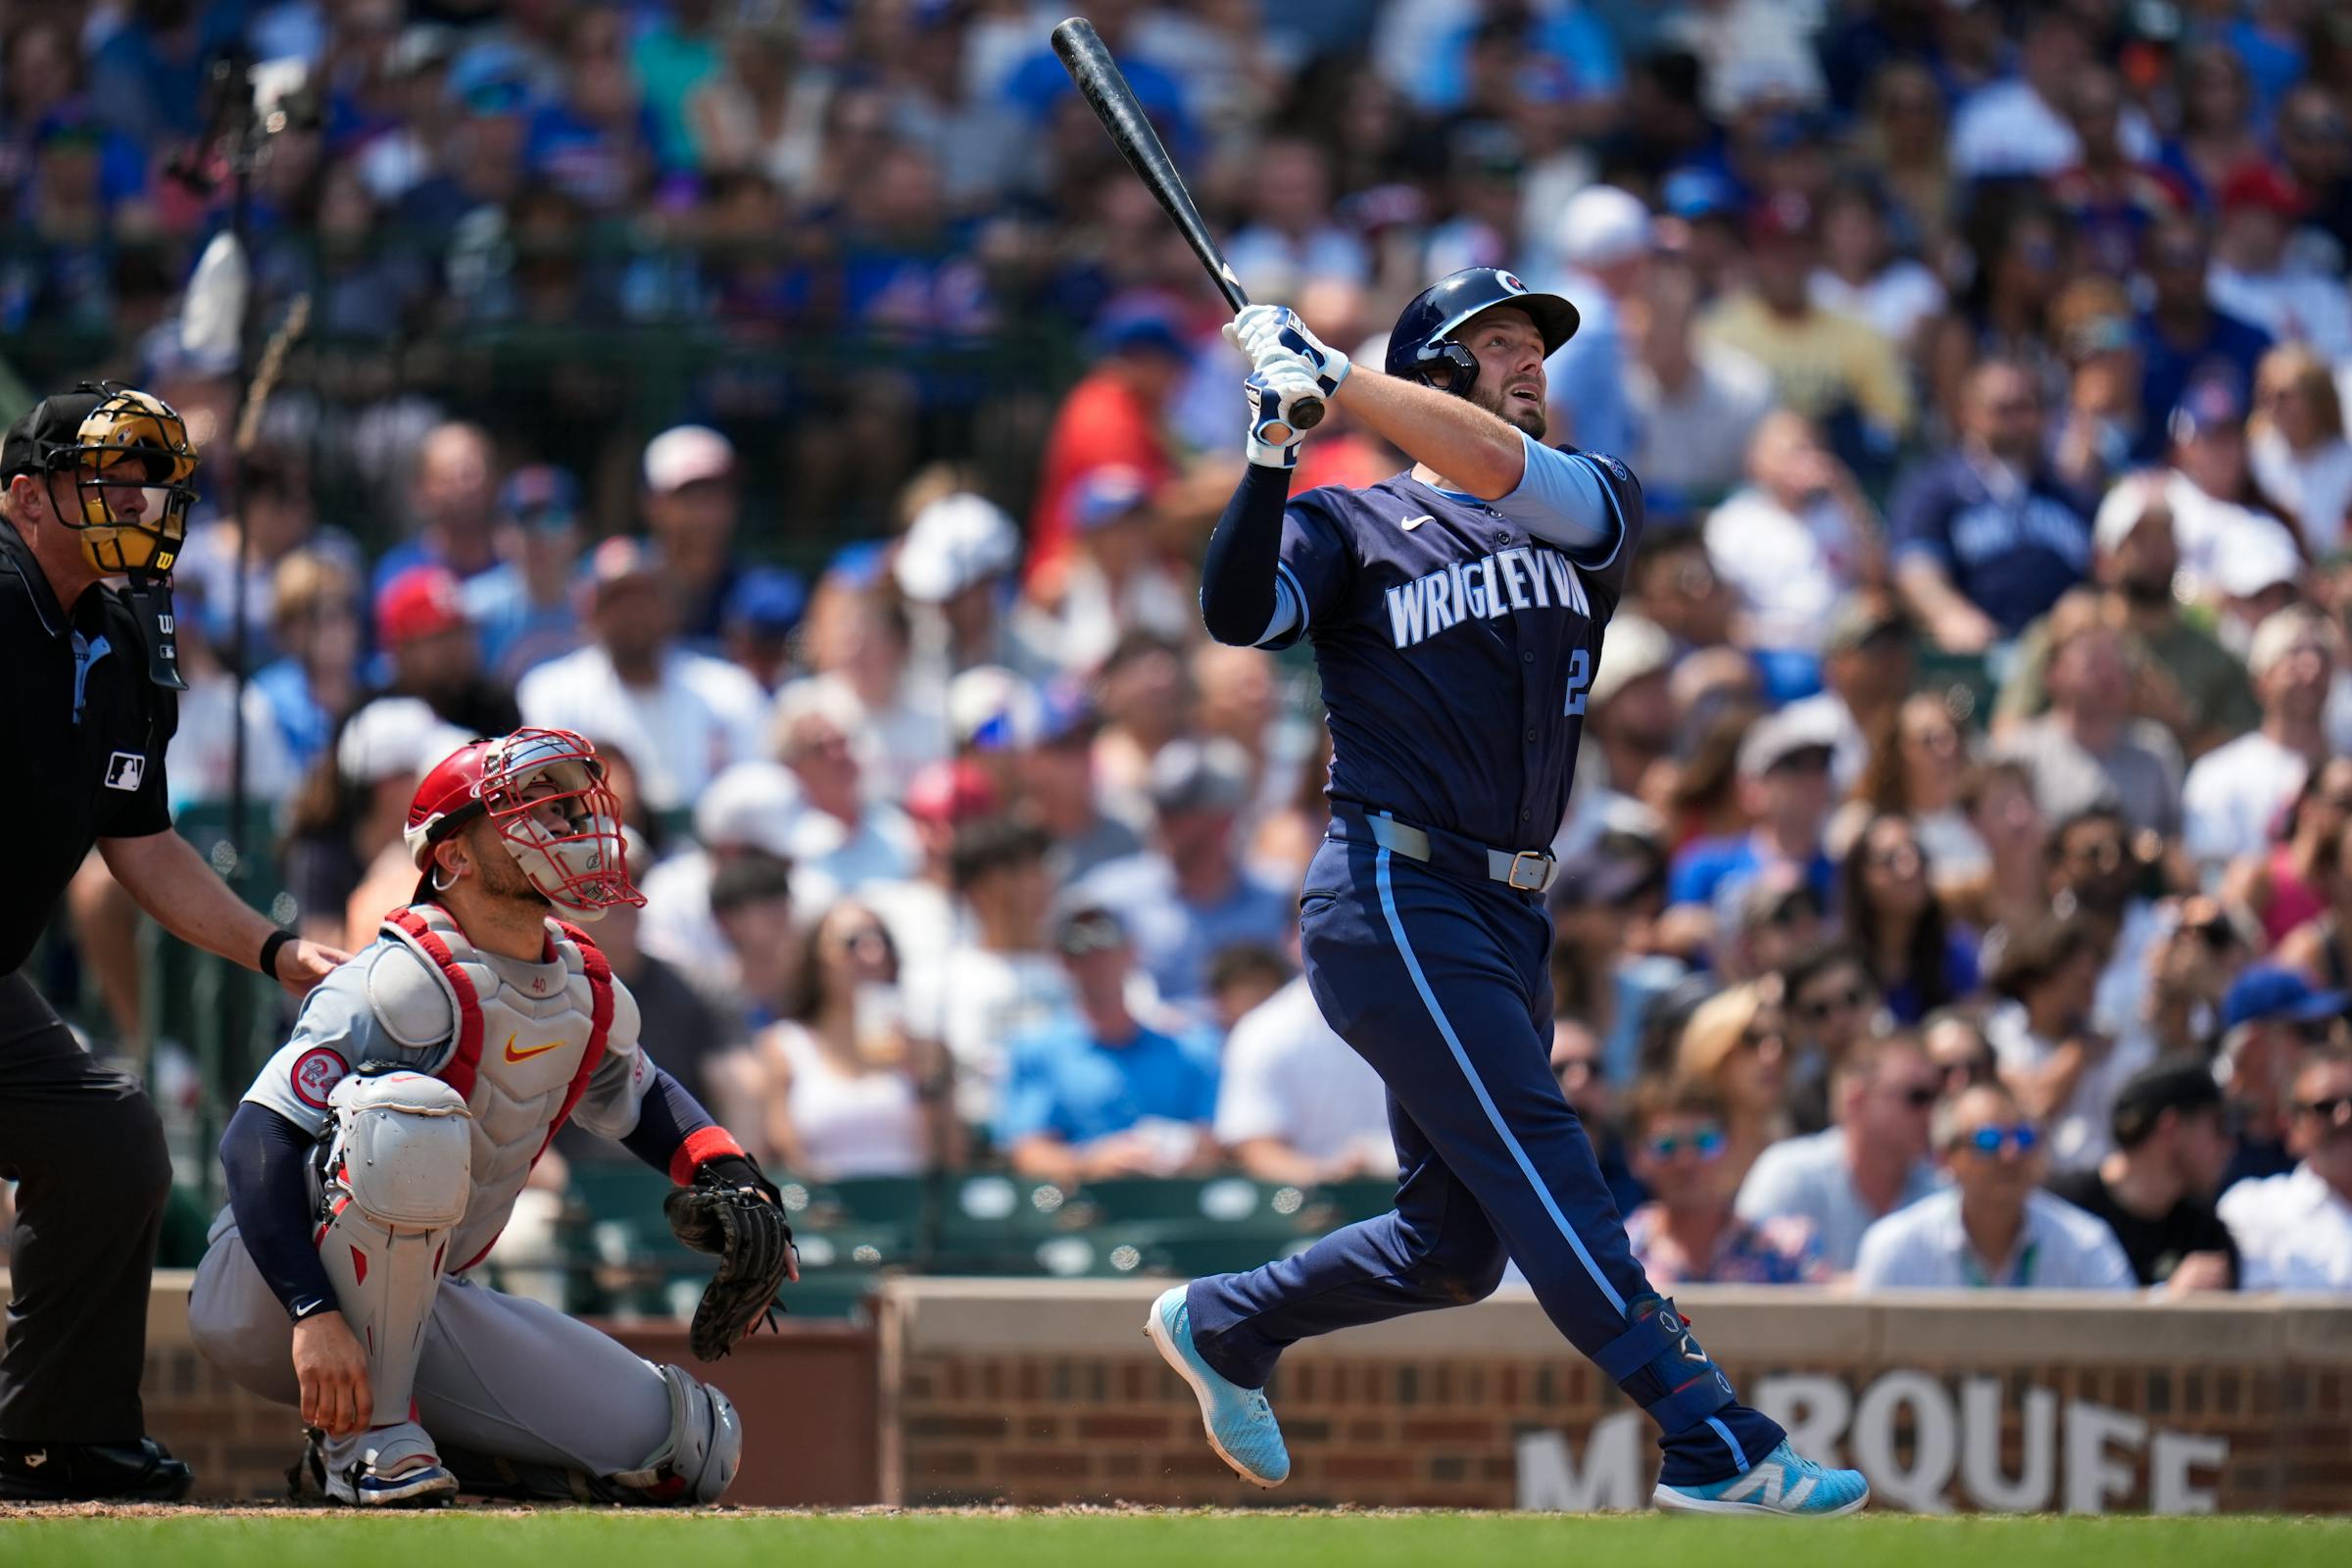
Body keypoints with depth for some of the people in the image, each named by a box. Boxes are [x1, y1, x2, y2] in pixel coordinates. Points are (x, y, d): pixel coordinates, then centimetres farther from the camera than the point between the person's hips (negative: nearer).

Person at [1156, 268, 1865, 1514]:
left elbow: (1501, 467, -10)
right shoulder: (1349, 524, 4)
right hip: (1390, 896, -6)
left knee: (1456, 1245, 10)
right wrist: (1273, 449, -23)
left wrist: (1328, 372, -13)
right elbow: (1237, 614, -14)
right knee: (1535, 1161, -16)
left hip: (1505, 920, 6)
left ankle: (1223, 1327, 31)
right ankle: (1717, 1445, -23)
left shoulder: (1590, 511, 13)